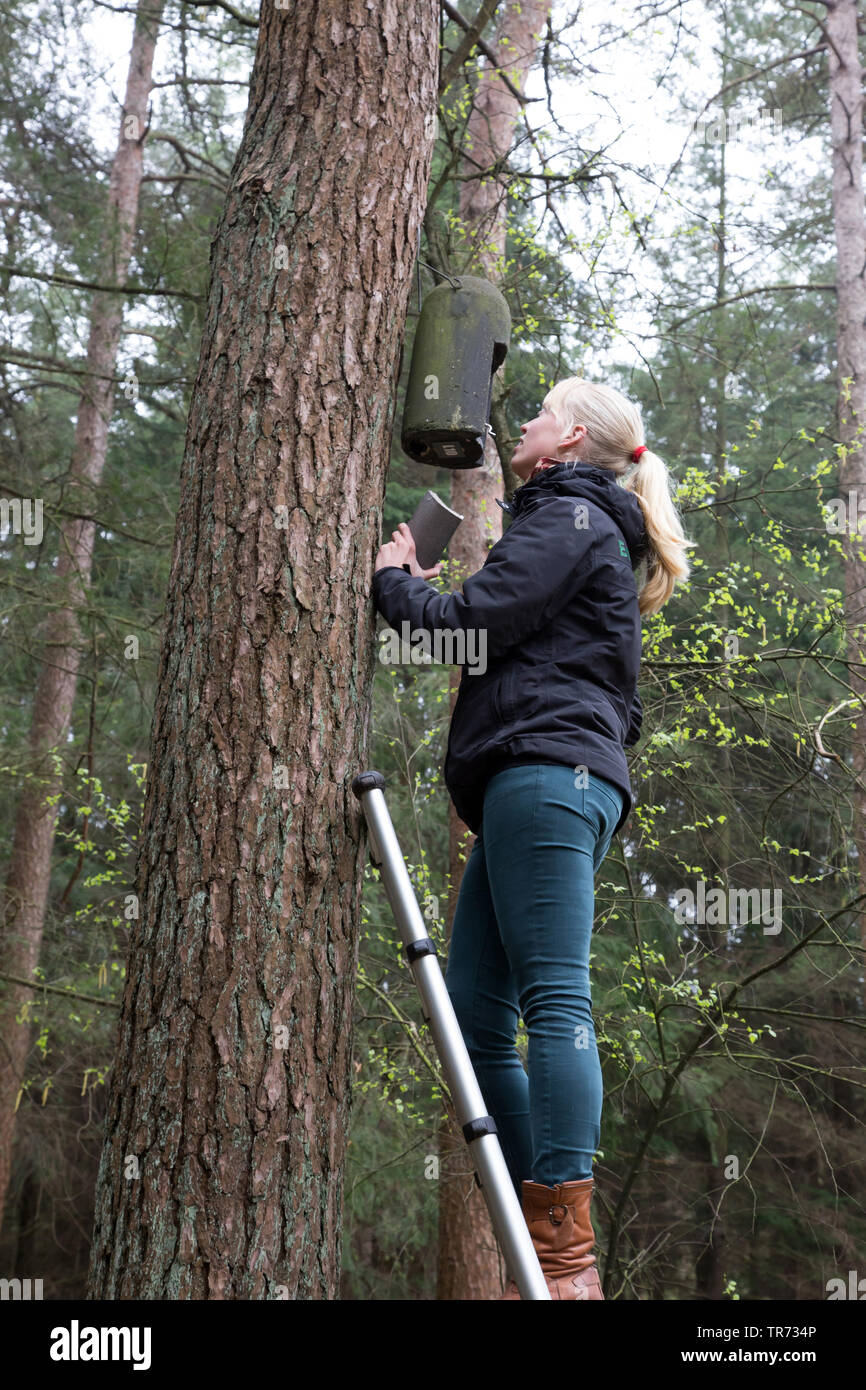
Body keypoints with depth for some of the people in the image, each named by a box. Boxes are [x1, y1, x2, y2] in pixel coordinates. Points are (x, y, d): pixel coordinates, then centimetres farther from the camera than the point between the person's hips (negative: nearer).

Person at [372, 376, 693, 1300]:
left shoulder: (568, 516, 2)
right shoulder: (590, 530, 32)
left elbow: (470, 624, -8)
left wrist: (393, 579, 9)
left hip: (545, 771, -10)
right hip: (522, 790, 10)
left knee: (554, 999, -17)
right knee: (475, 1014, 3)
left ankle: (566, 1261, -21)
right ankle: (540, 1242, 2)